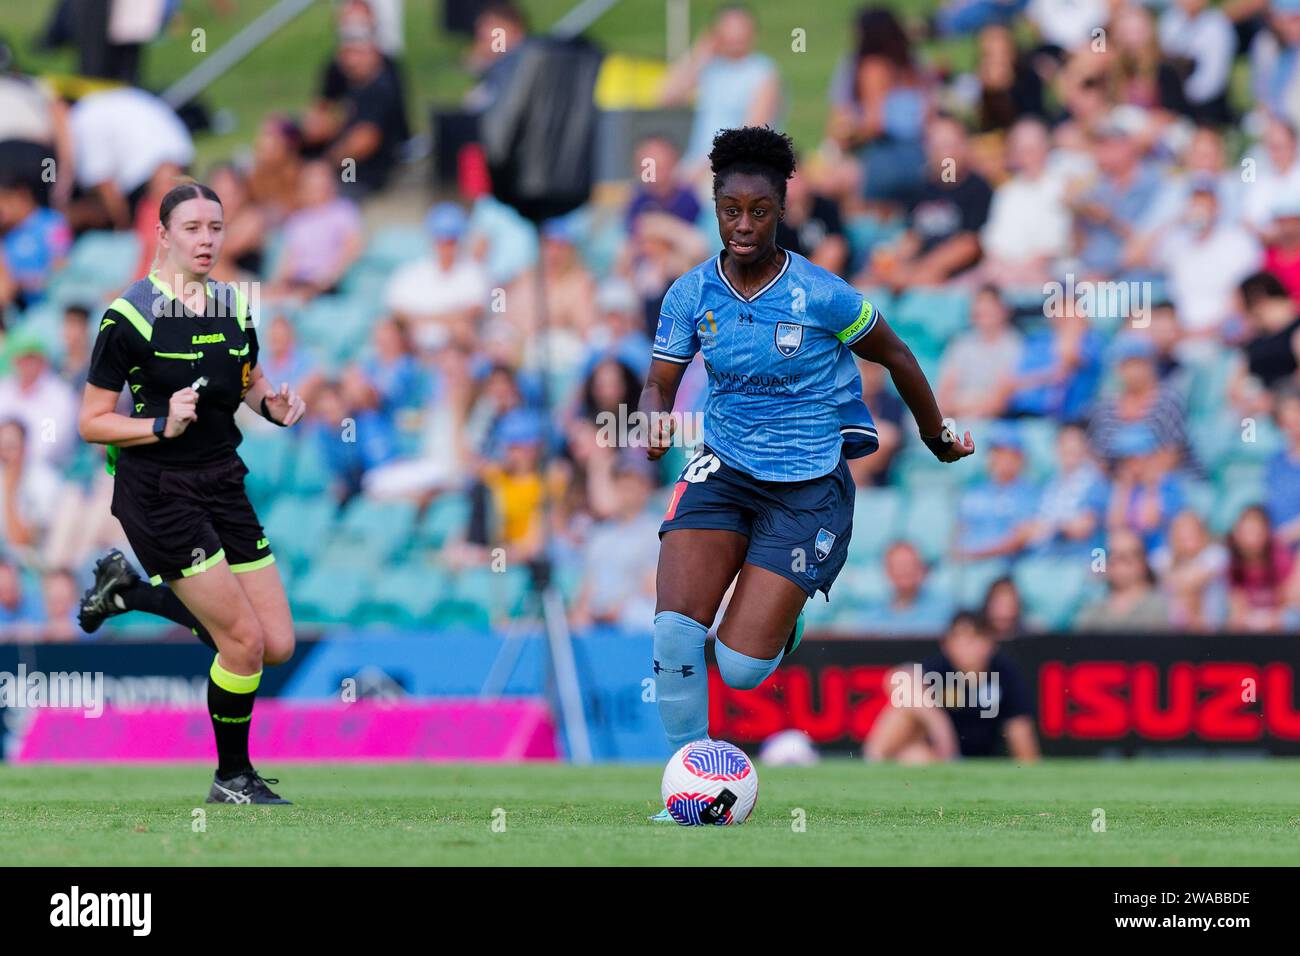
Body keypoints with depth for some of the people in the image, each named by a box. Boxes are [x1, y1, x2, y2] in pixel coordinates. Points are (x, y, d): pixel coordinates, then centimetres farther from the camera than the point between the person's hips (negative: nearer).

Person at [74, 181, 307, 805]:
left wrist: (272, 404, -1)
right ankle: (231, 778, 13)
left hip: (222, 484, 6)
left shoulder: (235, 307, 4)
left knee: (278, 646, 4)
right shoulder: (129, 316, -12)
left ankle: (131, 591, 24)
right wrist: (162, 425, -23)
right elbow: (91, 424, -9)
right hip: (158, 491, -6)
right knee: (245, 642, -11)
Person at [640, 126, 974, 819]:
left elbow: (895, 356, 2)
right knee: (674, 628, -20)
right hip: (724, 469, 3)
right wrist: (654, 421, -20)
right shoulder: (692, 294, -3)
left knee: (741, 669, -10)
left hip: (809, 487, -3)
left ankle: (784, 617, 28)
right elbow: (659, 385, 4)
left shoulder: (821, 295, -13)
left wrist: (937, 437, 15)